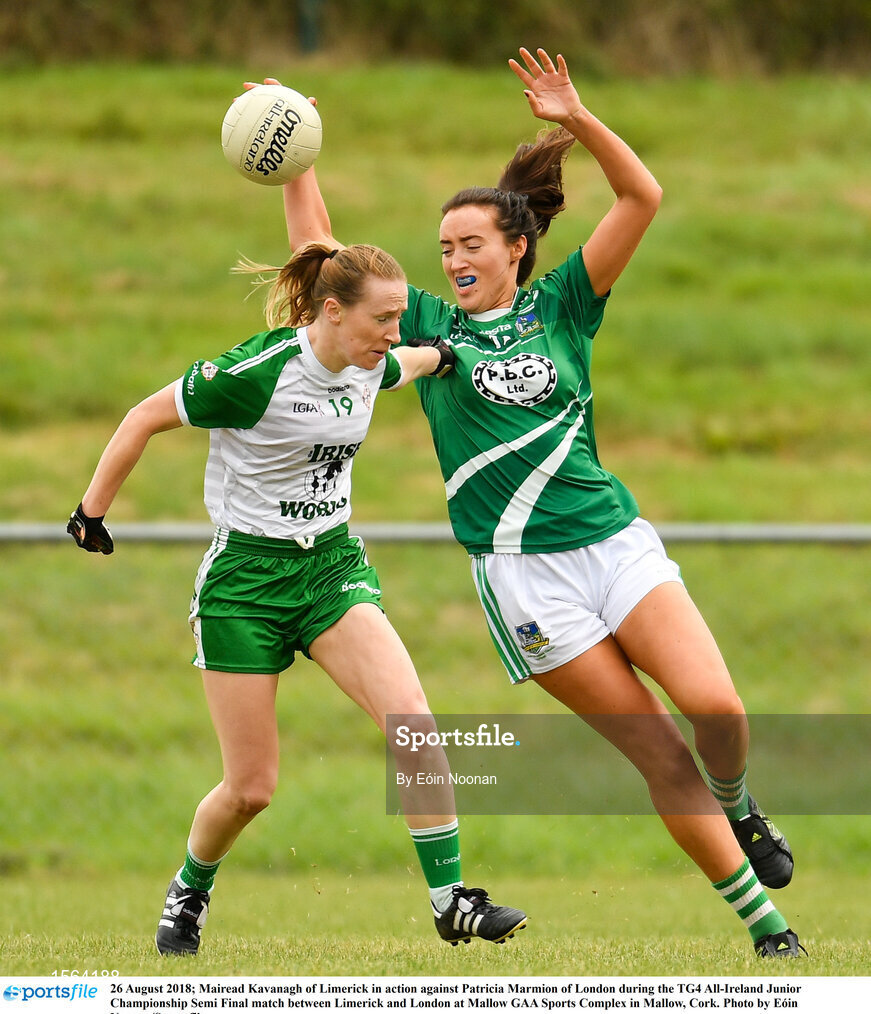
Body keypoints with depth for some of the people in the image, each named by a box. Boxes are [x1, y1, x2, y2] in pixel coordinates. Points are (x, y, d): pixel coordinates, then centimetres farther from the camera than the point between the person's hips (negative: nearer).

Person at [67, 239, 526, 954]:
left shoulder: (371, 368, -2)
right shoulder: (258, 373, -20)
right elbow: (146, 417, -8)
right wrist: (92, 513, -3)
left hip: (334, 565, 5)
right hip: (246, 576, -5)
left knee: (411, 718, -19)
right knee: (251, 787, -1)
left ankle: (451, 901, -13)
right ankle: (188, 894, 30)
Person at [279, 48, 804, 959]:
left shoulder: (561, 306, 9)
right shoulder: (429, 327, 9)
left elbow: (642, 198, 0)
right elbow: (317, 252, 8)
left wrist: (576, 119, -11)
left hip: (615, 538, 1)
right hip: (522, 570, -1)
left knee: (715, 707, -19)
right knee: (657, 750, -7)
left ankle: (734, 803, 15)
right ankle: (763, 920, 0)